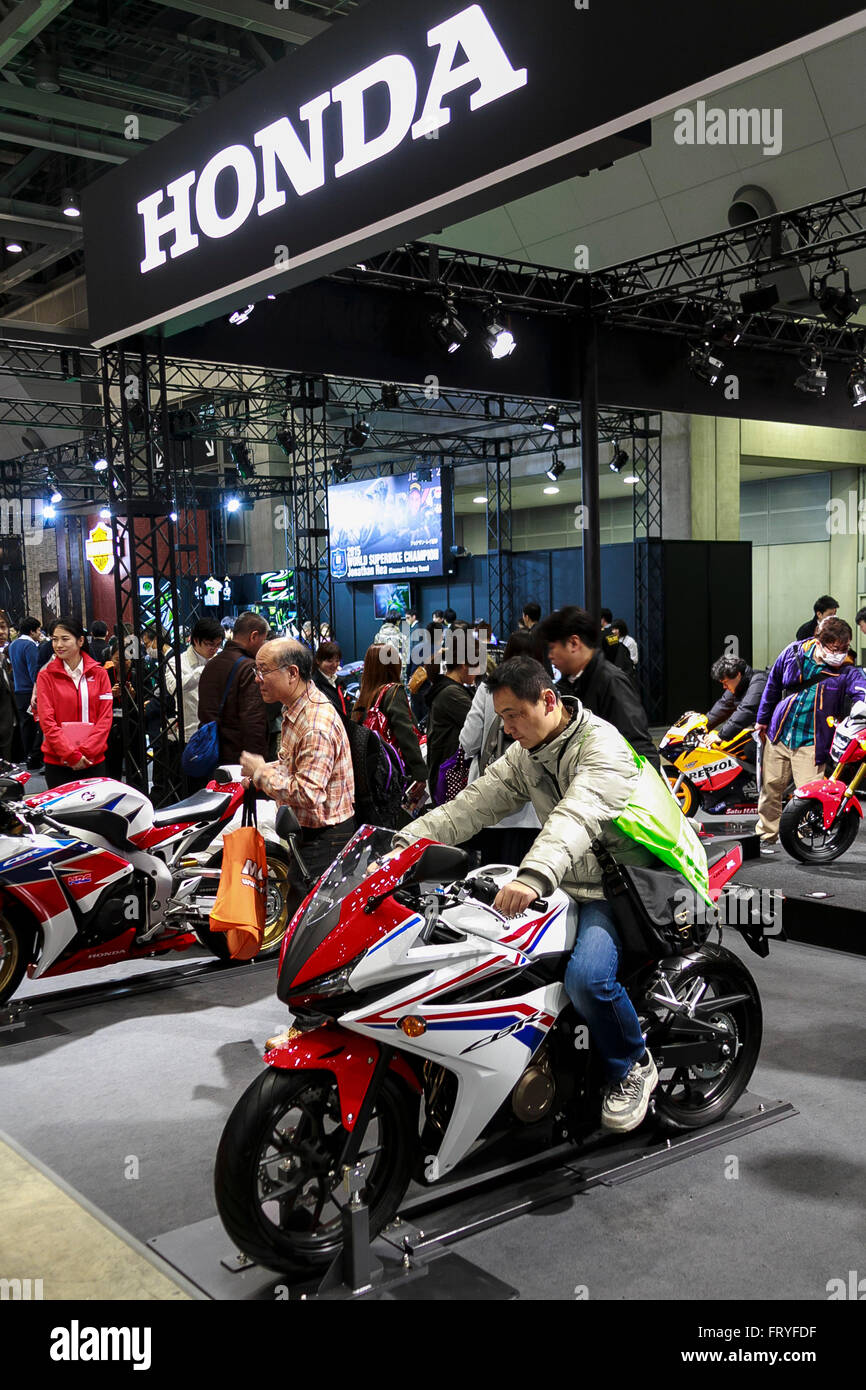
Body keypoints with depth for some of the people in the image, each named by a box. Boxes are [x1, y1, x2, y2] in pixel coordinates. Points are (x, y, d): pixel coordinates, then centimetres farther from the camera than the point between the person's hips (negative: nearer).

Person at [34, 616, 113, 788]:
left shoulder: (99, 673, 5)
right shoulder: (46, 676, 2)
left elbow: (105, 717, 0)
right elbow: (46, 721, -5)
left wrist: (85, 751, -11)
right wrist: (71, 754, -14)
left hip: (93, 760, 1)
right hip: (57, 762, -1)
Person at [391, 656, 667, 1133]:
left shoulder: (601, 746, -20)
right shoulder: (526, 754, 8)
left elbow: (577, 816, -37)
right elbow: (475, 802, 2)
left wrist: (533, 876, -53)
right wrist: (407, 841, -11)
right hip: (564, 887, 9)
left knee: (586, 978, -31)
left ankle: (633, 1067, -2)